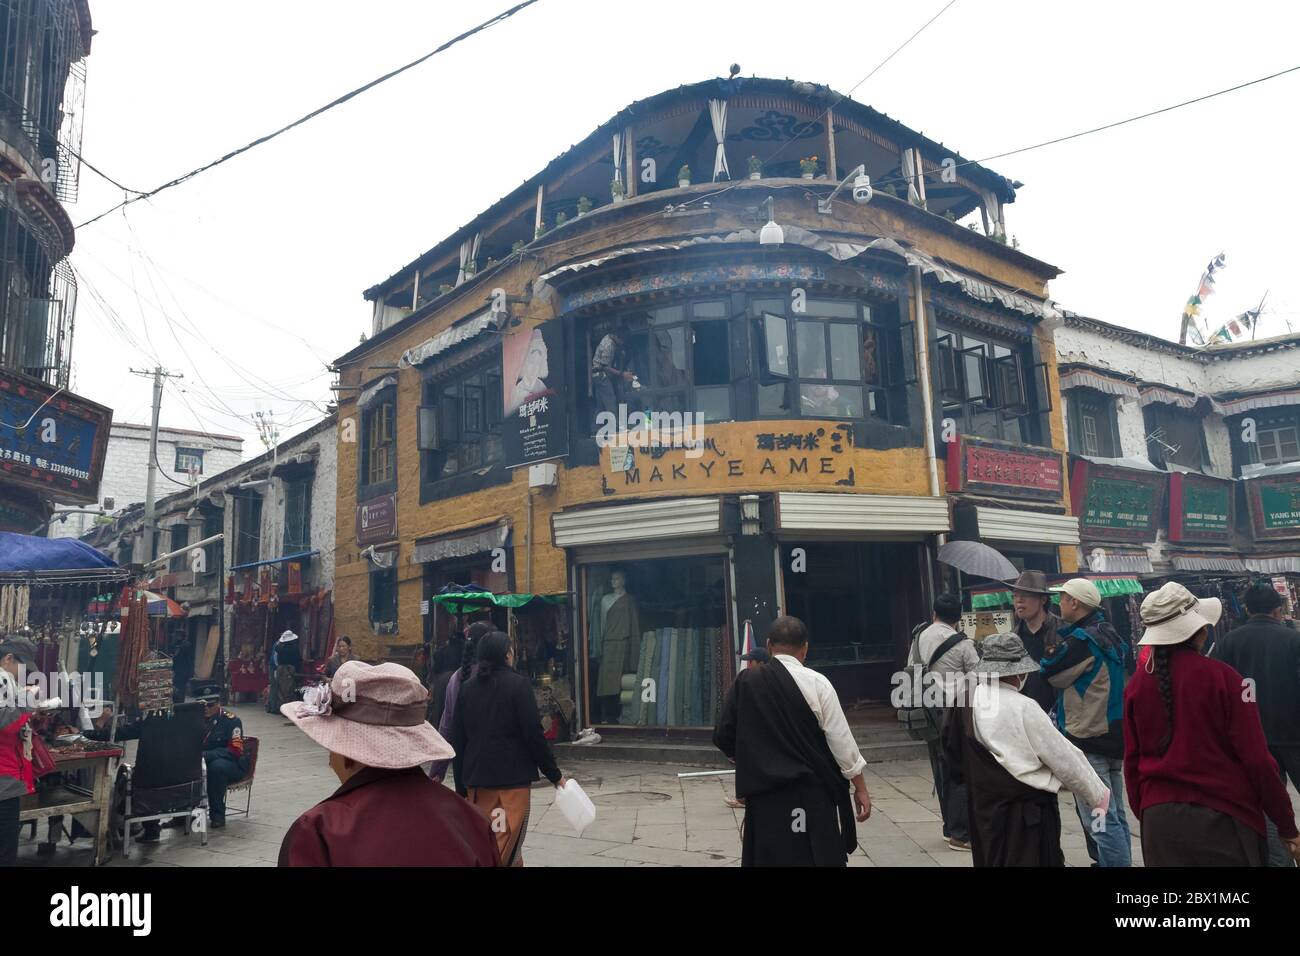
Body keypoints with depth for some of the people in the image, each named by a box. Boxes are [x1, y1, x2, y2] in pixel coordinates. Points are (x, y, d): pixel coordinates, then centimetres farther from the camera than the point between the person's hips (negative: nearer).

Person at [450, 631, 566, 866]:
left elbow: (457, 738, 7)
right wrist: (555, 774, -4)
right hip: (513, 776, -6)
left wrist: (463, 778, 17)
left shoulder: (466, 688, 5)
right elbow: (533, 734, -13)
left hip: (477, 777, 6)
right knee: (505, 846, 0)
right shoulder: (519, 684, -10)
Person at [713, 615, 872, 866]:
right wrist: (860, 787, 4)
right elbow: (841, 740, -7)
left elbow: (723, 736, 3)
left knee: (768, 857, 11)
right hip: (812, 794, -2)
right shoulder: (816, 683, -9)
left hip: (764, 796, 3)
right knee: (820, 856, 8)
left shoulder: (745, 682, -2)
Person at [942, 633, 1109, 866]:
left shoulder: (967, 702, -4)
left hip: (982, 807, 7)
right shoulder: (1024, 708, -22)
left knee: (991, 859, 19)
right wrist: (1099, 794, 2)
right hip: (1027, 810, -7)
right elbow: (1064, 759, -13)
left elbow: (953, 753, 7)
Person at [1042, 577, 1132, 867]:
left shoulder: (1082, 639, -18)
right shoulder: (1108, 633, 11)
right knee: (1114, 814, 18)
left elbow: (1047, 673, -11)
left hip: (1087, 738, -10)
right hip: (1113, 733, 10)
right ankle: (1120, 860, 26)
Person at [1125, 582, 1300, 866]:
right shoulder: (1220, 676, -12)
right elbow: (1255, 757, -11)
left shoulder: (1138, 683, -2)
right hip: (1221, 817, -3)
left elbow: (1132, 759, 4)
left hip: (1158, 819, 4)